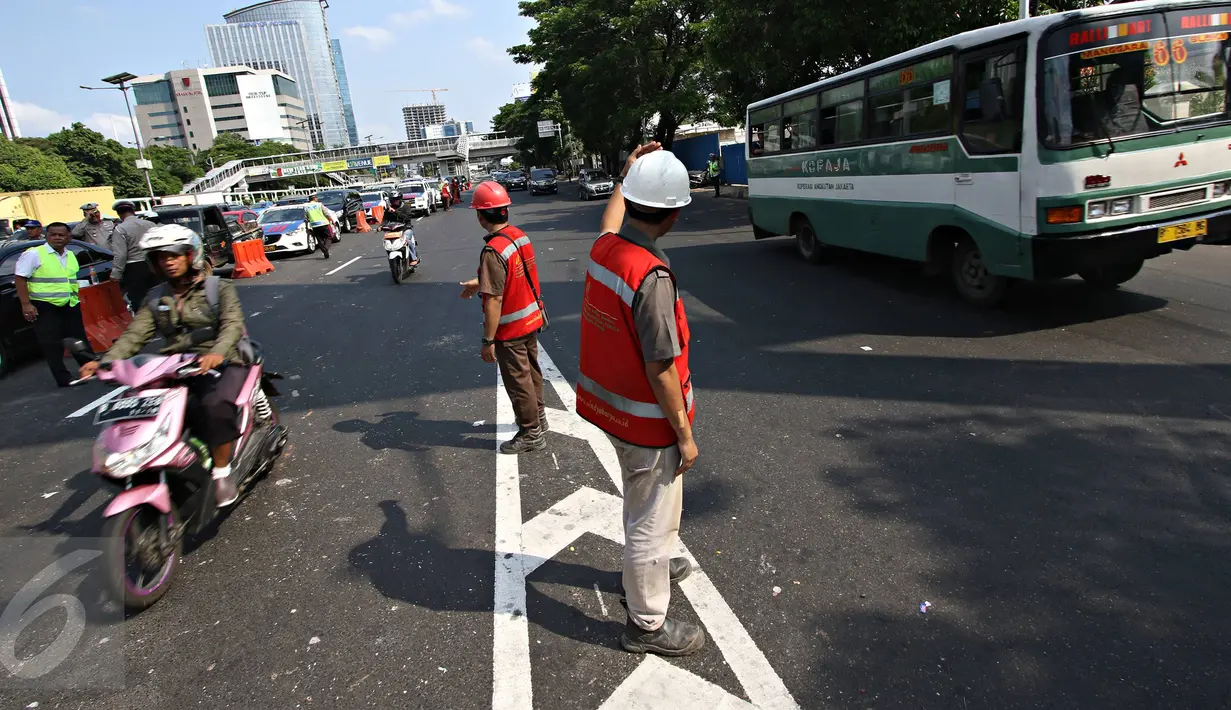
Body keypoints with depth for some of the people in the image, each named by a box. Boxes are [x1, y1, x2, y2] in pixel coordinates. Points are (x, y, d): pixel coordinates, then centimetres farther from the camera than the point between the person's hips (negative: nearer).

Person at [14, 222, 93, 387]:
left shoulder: (71, 255, 12)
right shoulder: (33, 254, -8)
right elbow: (20, 279, -10)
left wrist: (77, 299, 21)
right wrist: (26, 304, -16)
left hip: (71, 305, 6)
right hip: (45, 307, -6)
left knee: (79, 339, 14)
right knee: (51, 344, -3)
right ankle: (63, 378, 0)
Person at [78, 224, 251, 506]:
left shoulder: (219, 288, 2)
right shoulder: (156, 299, 16)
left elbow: (233, 324, -15)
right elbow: (135, 334, 3)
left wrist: (217, 353, -37)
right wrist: (106, 361, -17)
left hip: (222, 364, -5)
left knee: (215, 406, -35)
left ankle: (222, 472, -20)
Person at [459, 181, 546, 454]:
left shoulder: (493, 251, -26)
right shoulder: (521, 236, 0)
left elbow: (493, 301, -26)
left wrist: (488, 341, -19)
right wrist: (478, 283, 28)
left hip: (510, 329, -8)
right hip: (532, 318, 8)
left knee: (517, 381, 7)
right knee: (532, 370, 24)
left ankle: (531, 434, 21)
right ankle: (537, 416, 43)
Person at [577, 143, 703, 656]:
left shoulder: (603, 249, -6)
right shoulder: (652, 276, -30)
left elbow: (611, 222, 22)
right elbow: (661, 369, -26)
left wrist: (626, 174, 28)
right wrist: (685, 434, -15)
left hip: (613, 407, 9)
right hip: (648, 422, -9)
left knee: (644, 504, 30)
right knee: (653, 519, 10)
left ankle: (646, 570, 53)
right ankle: (647, 623, 28)